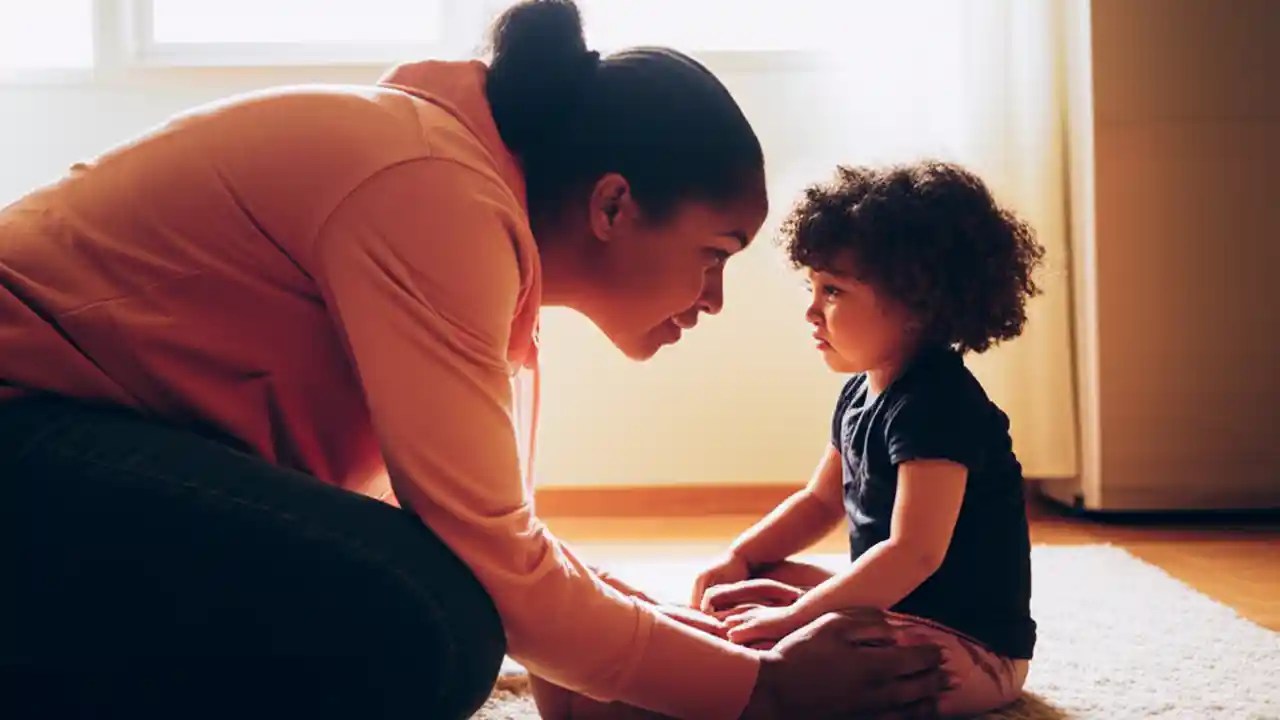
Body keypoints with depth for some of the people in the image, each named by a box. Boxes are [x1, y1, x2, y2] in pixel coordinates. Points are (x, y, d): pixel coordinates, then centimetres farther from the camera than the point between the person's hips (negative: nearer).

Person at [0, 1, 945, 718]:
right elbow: (496, 567, -24)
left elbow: (487, 533, 12)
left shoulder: (479, 195, 7)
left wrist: (693, 629, 7)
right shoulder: (435, 196, -23)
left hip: (97, 433, 10)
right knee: (423, 625, -28)